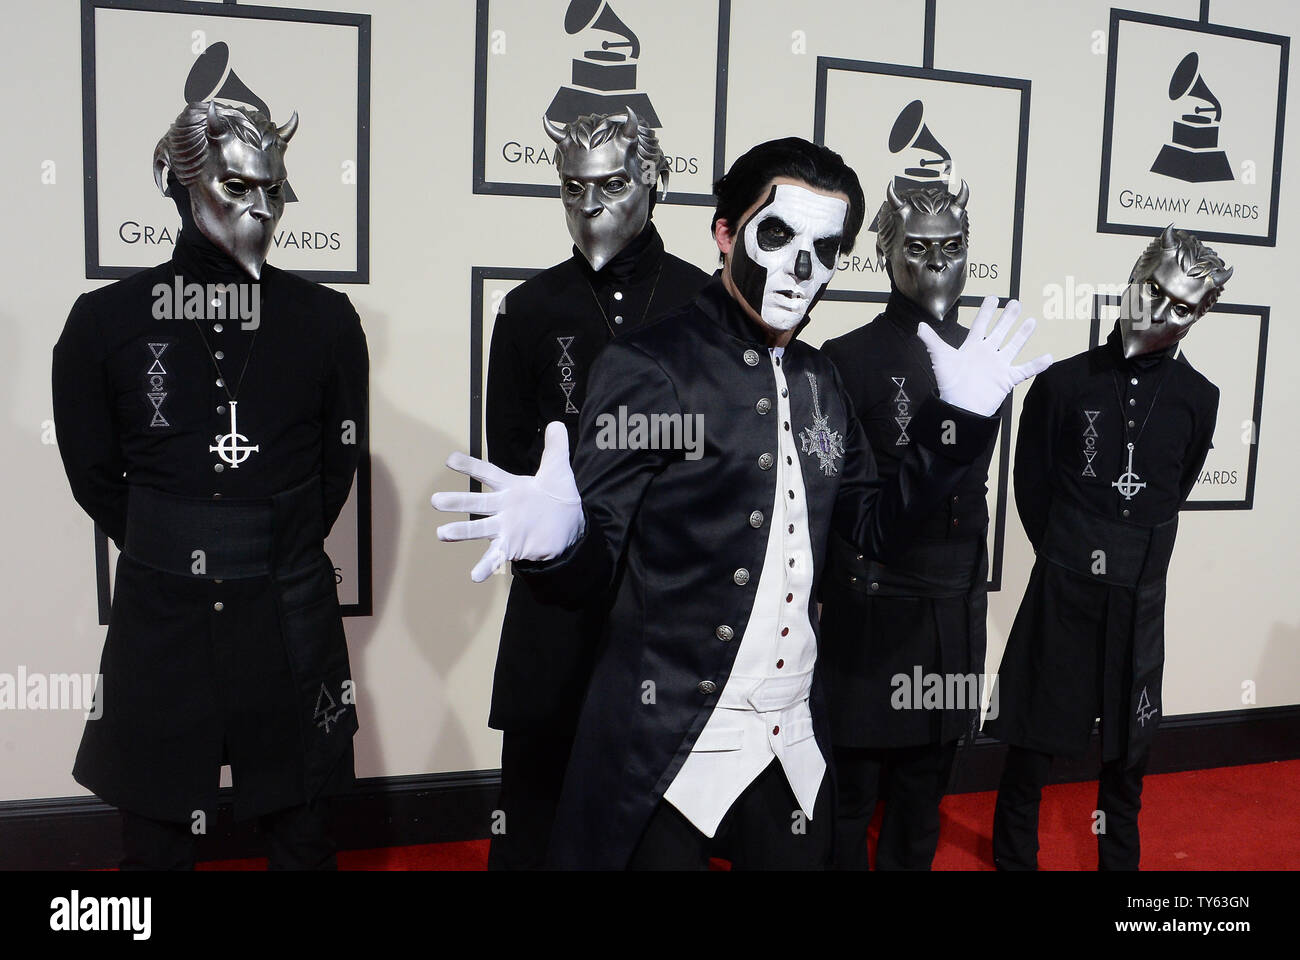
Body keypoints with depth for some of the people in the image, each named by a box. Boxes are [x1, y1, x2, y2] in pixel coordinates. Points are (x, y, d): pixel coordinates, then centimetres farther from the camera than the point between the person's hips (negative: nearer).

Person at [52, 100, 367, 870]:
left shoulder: (326, 320, -2)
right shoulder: (104, 321, -3)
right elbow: (93, 474, 6)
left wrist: (282, 556, 10)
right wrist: (170, 554, 11)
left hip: (290, 618, 0)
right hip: (157, 623, 0)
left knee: (301, 832, 15)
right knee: (154, 837, 15)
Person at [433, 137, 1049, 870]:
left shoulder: (820, 380, 7)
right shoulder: (648, 368, -11)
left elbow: (876, 525, 11)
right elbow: (595, 561, -11)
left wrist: (959, 418, 2)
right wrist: (557, 538, -33)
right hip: (664, 750, -6)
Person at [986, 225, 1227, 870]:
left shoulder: (1196, 398, 1)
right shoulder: (1064, 381, -5)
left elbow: (1171, 494, 10)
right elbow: (1031, 487, 2)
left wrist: (1132, 557, 6)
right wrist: (1067, 556, 5)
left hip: (1137, 598, 2)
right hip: (1061, 591, -2)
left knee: (1128, 745, 15)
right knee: (1034, 738, 8)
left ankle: (1119, 856, 35)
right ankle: (1014, 854, 28)